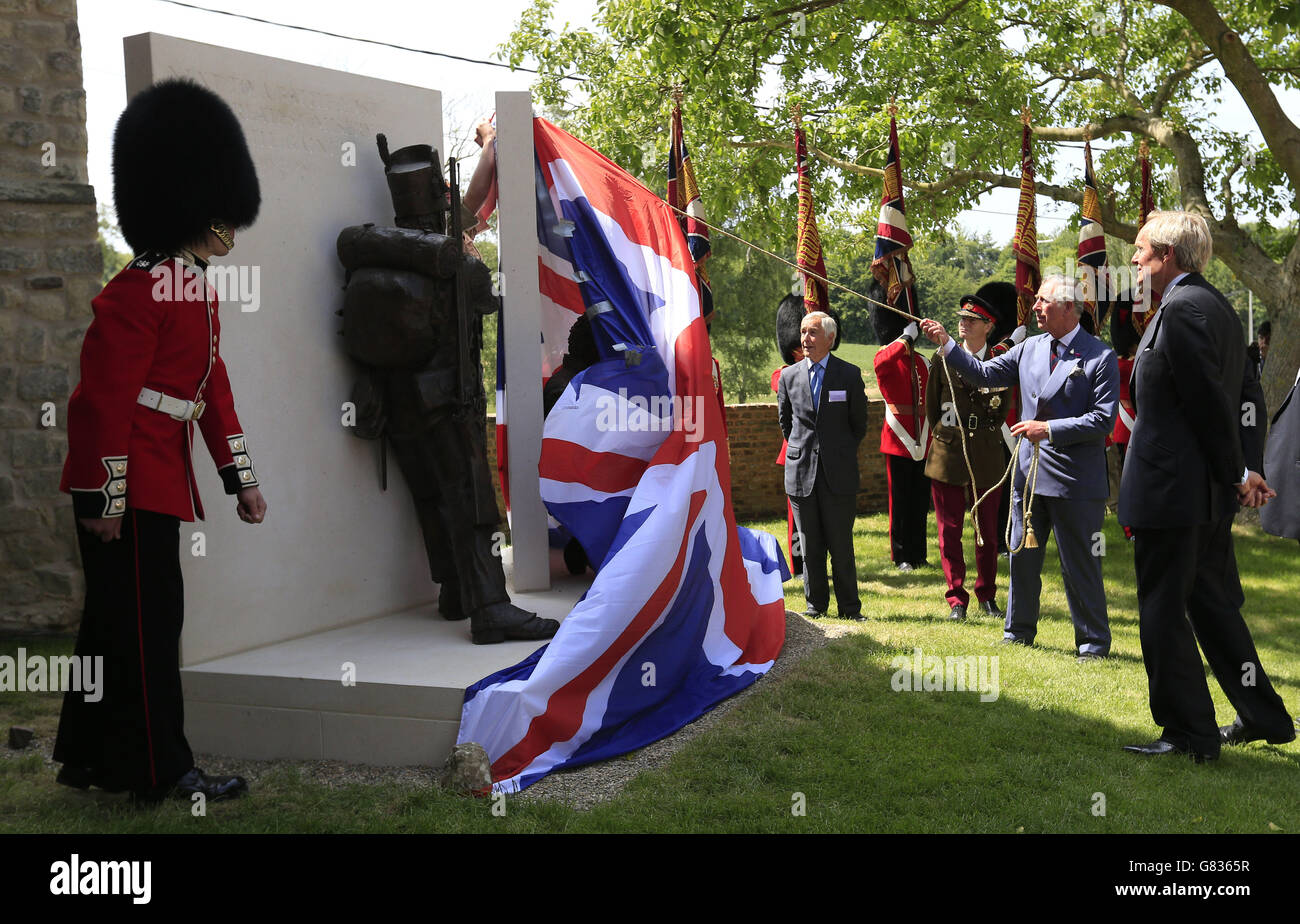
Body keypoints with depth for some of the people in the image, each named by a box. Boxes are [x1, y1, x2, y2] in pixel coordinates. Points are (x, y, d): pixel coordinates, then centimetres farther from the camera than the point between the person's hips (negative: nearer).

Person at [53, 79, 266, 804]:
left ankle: (88, 759, 27)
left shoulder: (197, 290, 13)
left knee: (116, 619, 16)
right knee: (148, 619, -3)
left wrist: (242, 479, 14)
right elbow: (106, 399, -19)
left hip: (162, 483, 10)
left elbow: (214, 390, 16)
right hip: (130, 486, -10)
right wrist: (107, 498, -20)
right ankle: (162, 771, 7)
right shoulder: (140, 293, -16)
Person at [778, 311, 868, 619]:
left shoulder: (850, 374, 0)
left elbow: (859, 423, 9)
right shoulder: (788, 376, 5)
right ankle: (816, 604, 18)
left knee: (841, 545, 1)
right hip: (801, 473, 2)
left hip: (838, 474, -2)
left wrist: (842, 453, 11)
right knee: (810, 546, 7)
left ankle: (849, 607, 12)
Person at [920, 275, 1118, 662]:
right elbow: (983, 374, 11)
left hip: (1075, 481, -6)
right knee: (1022, 556, 15)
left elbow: (1103, 419, -14)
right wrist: (946, 343, 1)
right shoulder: (1029, 349, 8)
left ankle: (1093, 642, 16)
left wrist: (1049, 429, -19)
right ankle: (1019, 631, 30)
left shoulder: (1100, 357, -9)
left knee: (1080, 565, 2)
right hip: (1028, 473, 6)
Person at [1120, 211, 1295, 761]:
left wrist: (1237, 475, -10)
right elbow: (1247, 394, 14)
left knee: (1162, 611, 1)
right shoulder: (1216, 305, 14)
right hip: (1210, 492, 10)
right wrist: (1248, 468, 9)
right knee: (1211, 602, 19)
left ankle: (1189, 735, 9)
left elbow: (1210, 401, -19)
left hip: (1169, 489, -10)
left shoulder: (1180, 308, -16)